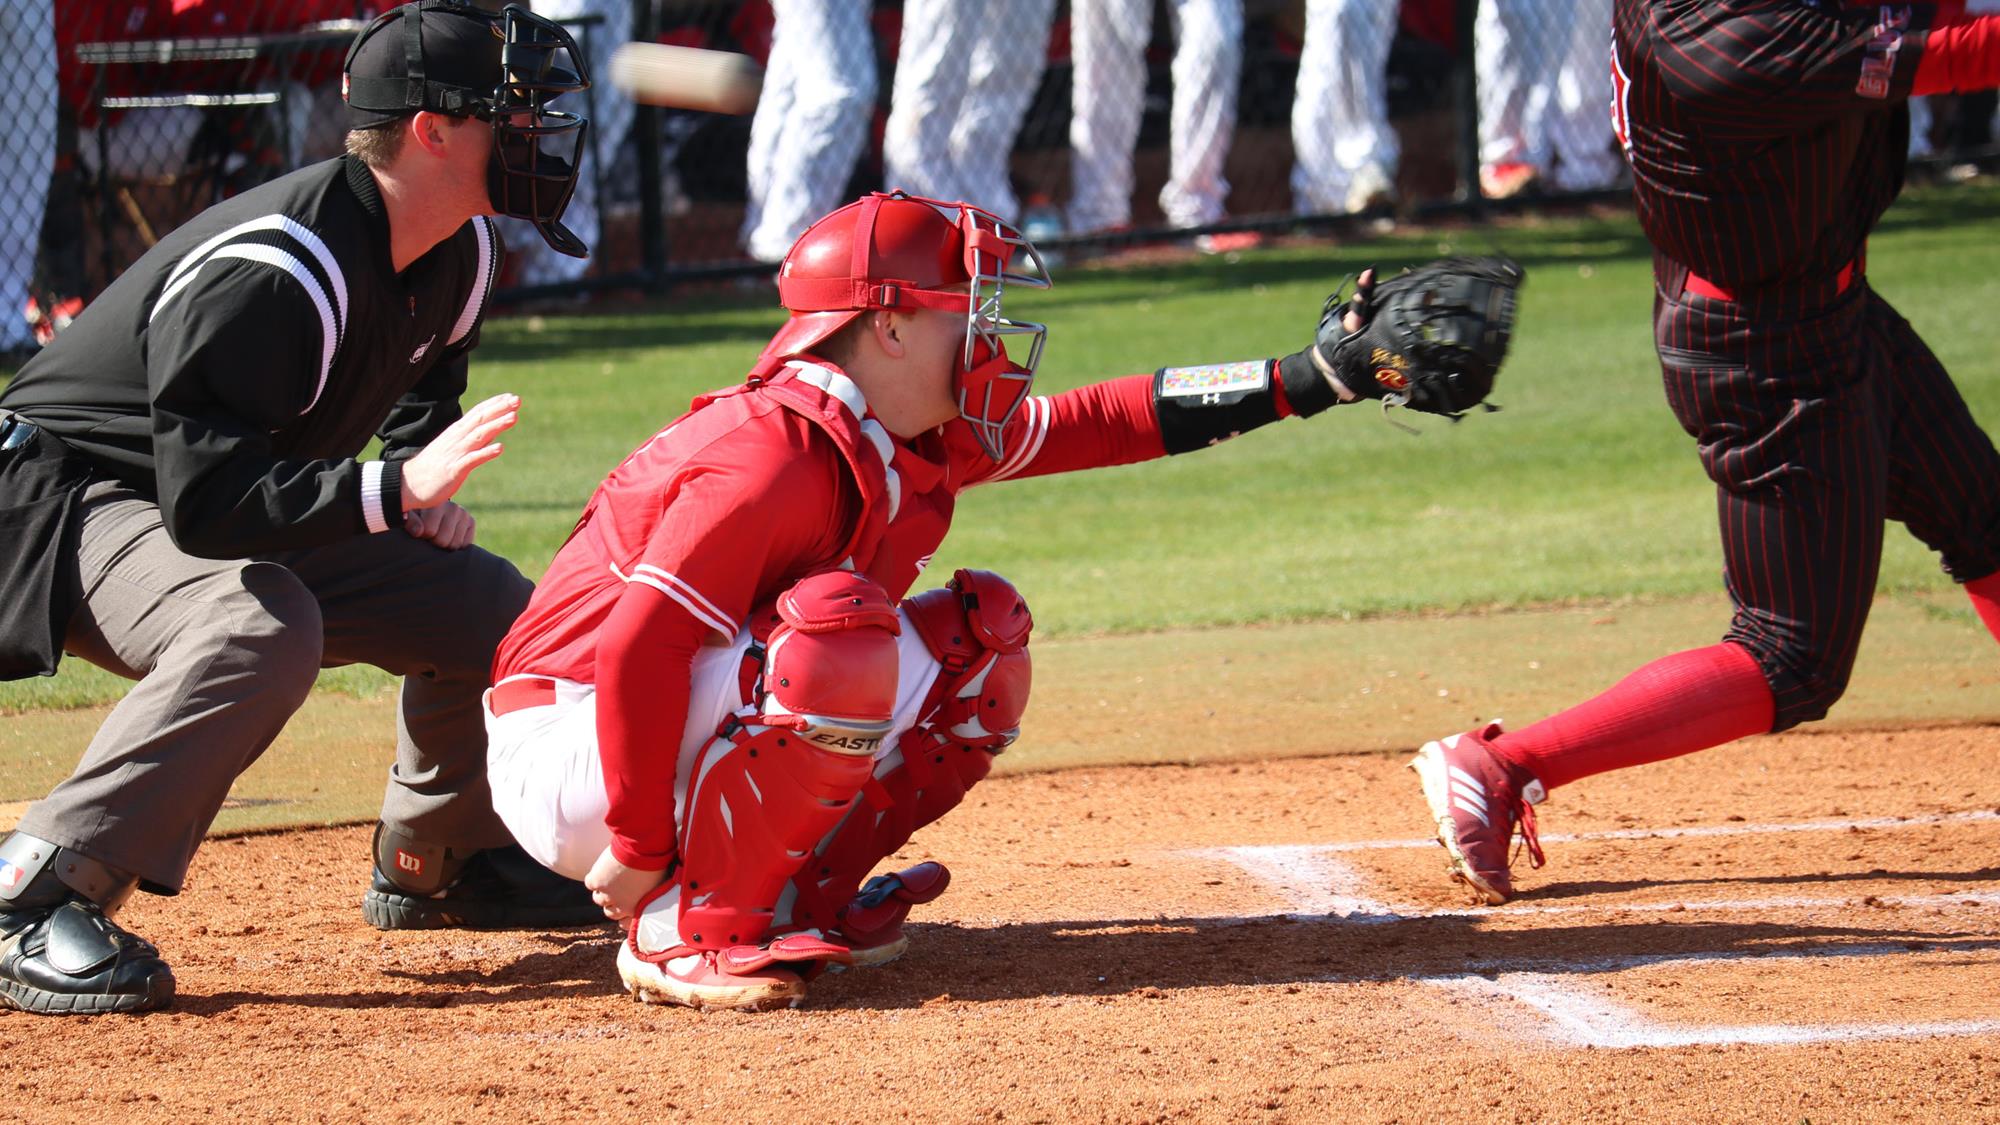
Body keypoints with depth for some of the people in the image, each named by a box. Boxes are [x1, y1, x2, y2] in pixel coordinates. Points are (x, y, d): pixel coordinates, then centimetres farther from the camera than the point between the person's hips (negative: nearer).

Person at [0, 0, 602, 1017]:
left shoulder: (460, 251, -4)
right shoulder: (272, 274, -32)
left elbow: (422, 392, 19)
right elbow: (203, 502, -36)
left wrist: (426, 493, -1)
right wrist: (397, 491, -41)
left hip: (265, 512, 9)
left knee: (495, 610, 5)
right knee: (261, 630, -38)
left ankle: (432, 864, 27)